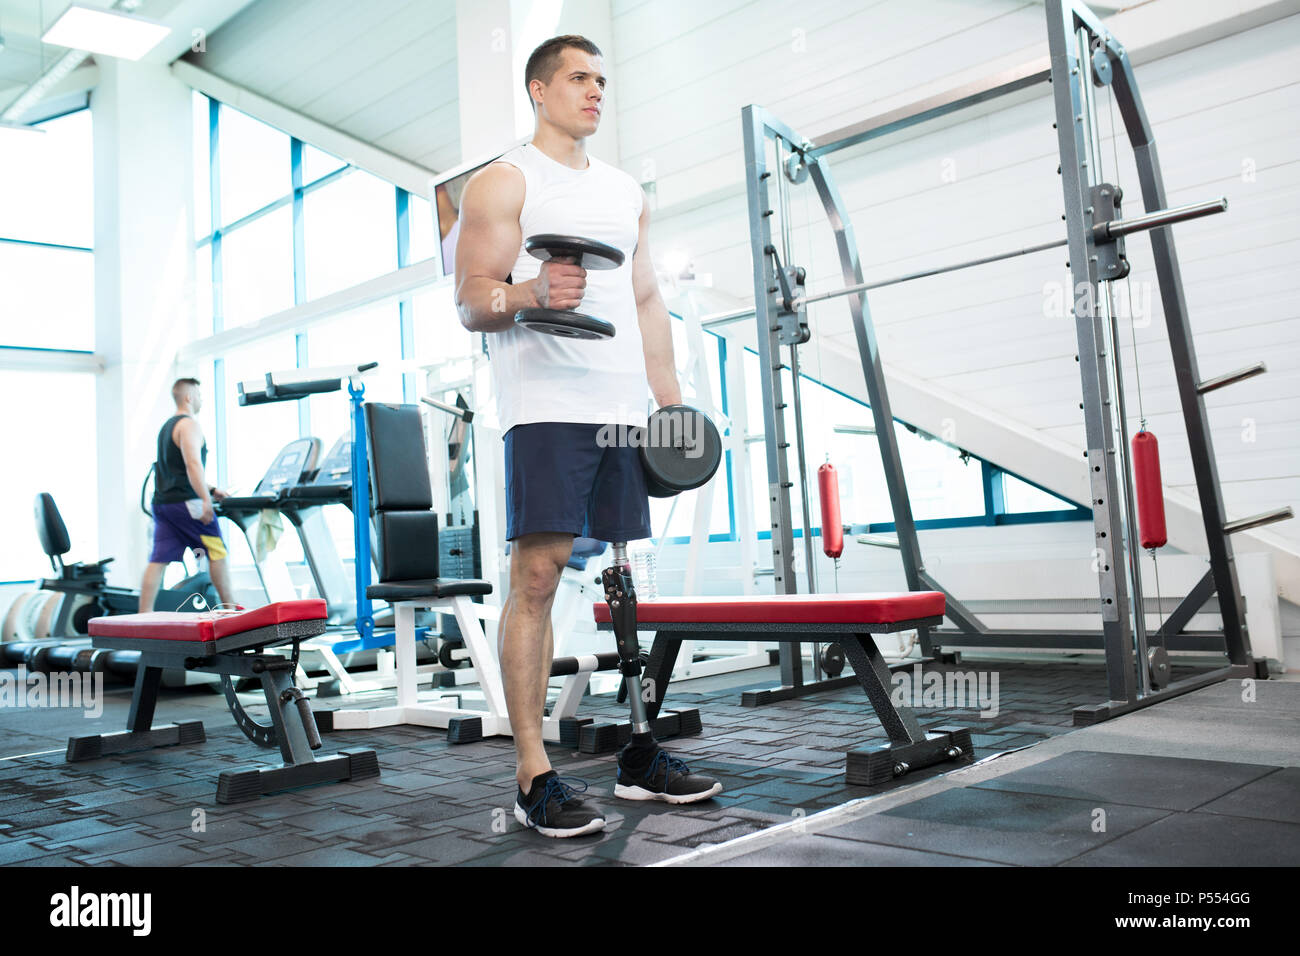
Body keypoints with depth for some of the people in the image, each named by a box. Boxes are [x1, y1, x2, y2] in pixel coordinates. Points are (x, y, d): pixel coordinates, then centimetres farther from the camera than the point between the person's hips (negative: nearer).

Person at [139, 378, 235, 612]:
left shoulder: (166, 426, 22)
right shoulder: (189, 426, -9)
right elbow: (193, 465, -23)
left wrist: (210, 490, 26)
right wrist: (206, 500, -27)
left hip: (162, 502, 9)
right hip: (185, 502, -9)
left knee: (158, 560, 4)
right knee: (217, 552, 0)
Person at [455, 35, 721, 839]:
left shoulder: (625, 191, 24)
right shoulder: (504, 182, 5)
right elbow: (471, 302, -2)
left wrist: (672, 399, 13)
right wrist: (533, 291, -23)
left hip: (624, 407, 6)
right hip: (547, 406, -6)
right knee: (537, 576, -10)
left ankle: (640, 754, 15)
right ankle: (535, 778, -5)